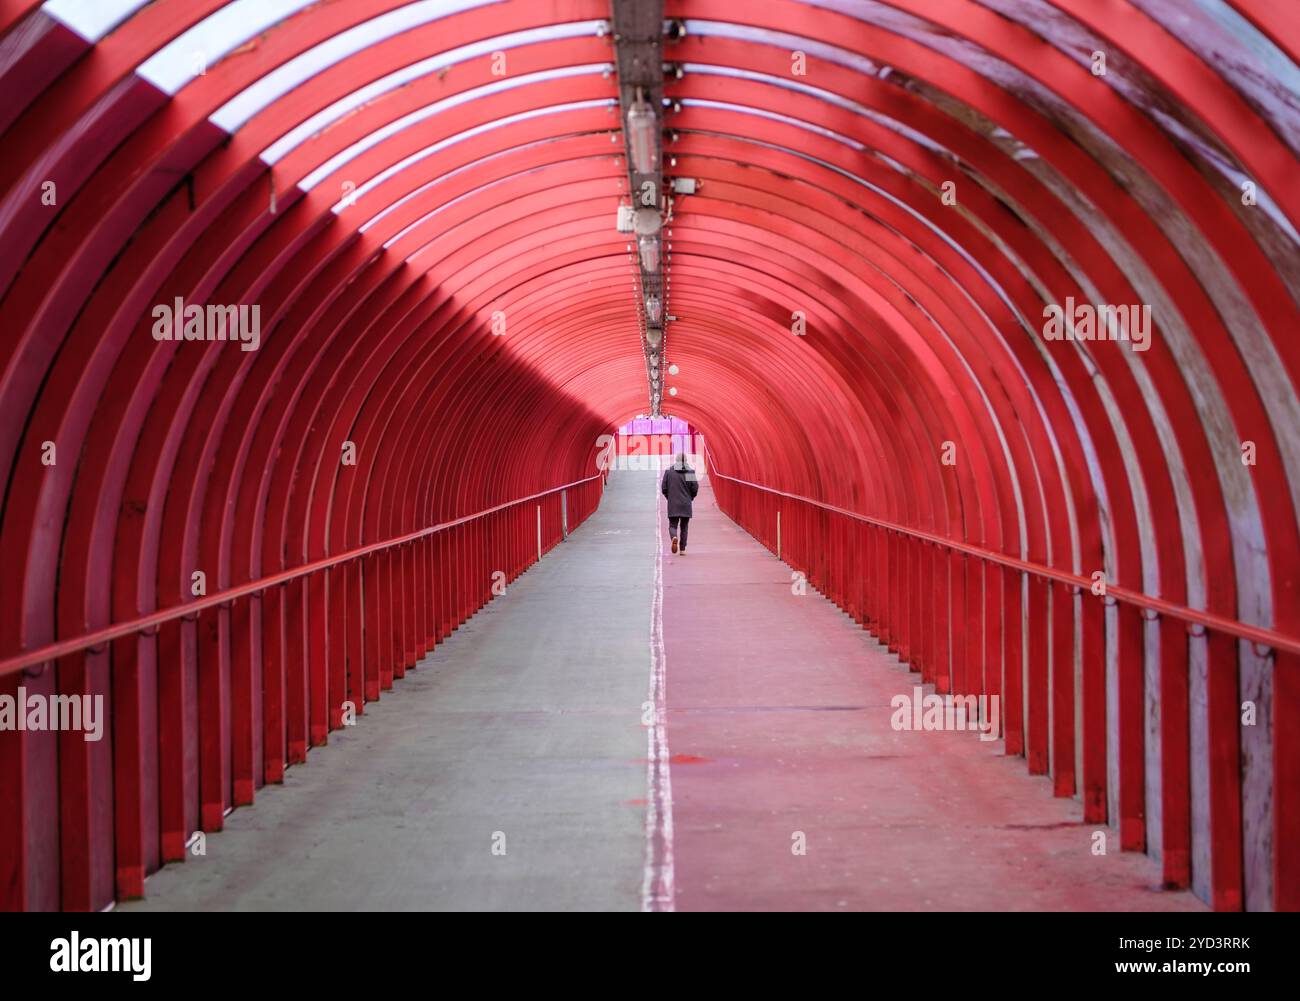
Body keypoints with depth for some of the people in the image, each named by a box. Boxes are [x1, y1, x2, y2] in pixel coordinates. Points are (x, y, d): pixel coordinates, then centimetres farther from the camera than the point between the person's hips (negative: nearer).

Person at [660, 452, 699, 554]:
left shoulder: (669, 471, -2)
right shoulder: (690, 472, -5)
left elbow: (663, 488, -1)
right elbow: (695, 488, -6)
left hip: (673, 504, 0)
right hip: (686, 505, 0)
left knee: (672, 525, 6)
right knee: (684, 527, 12)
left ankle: (674, 537, -25)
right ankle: (682, 549, 10)